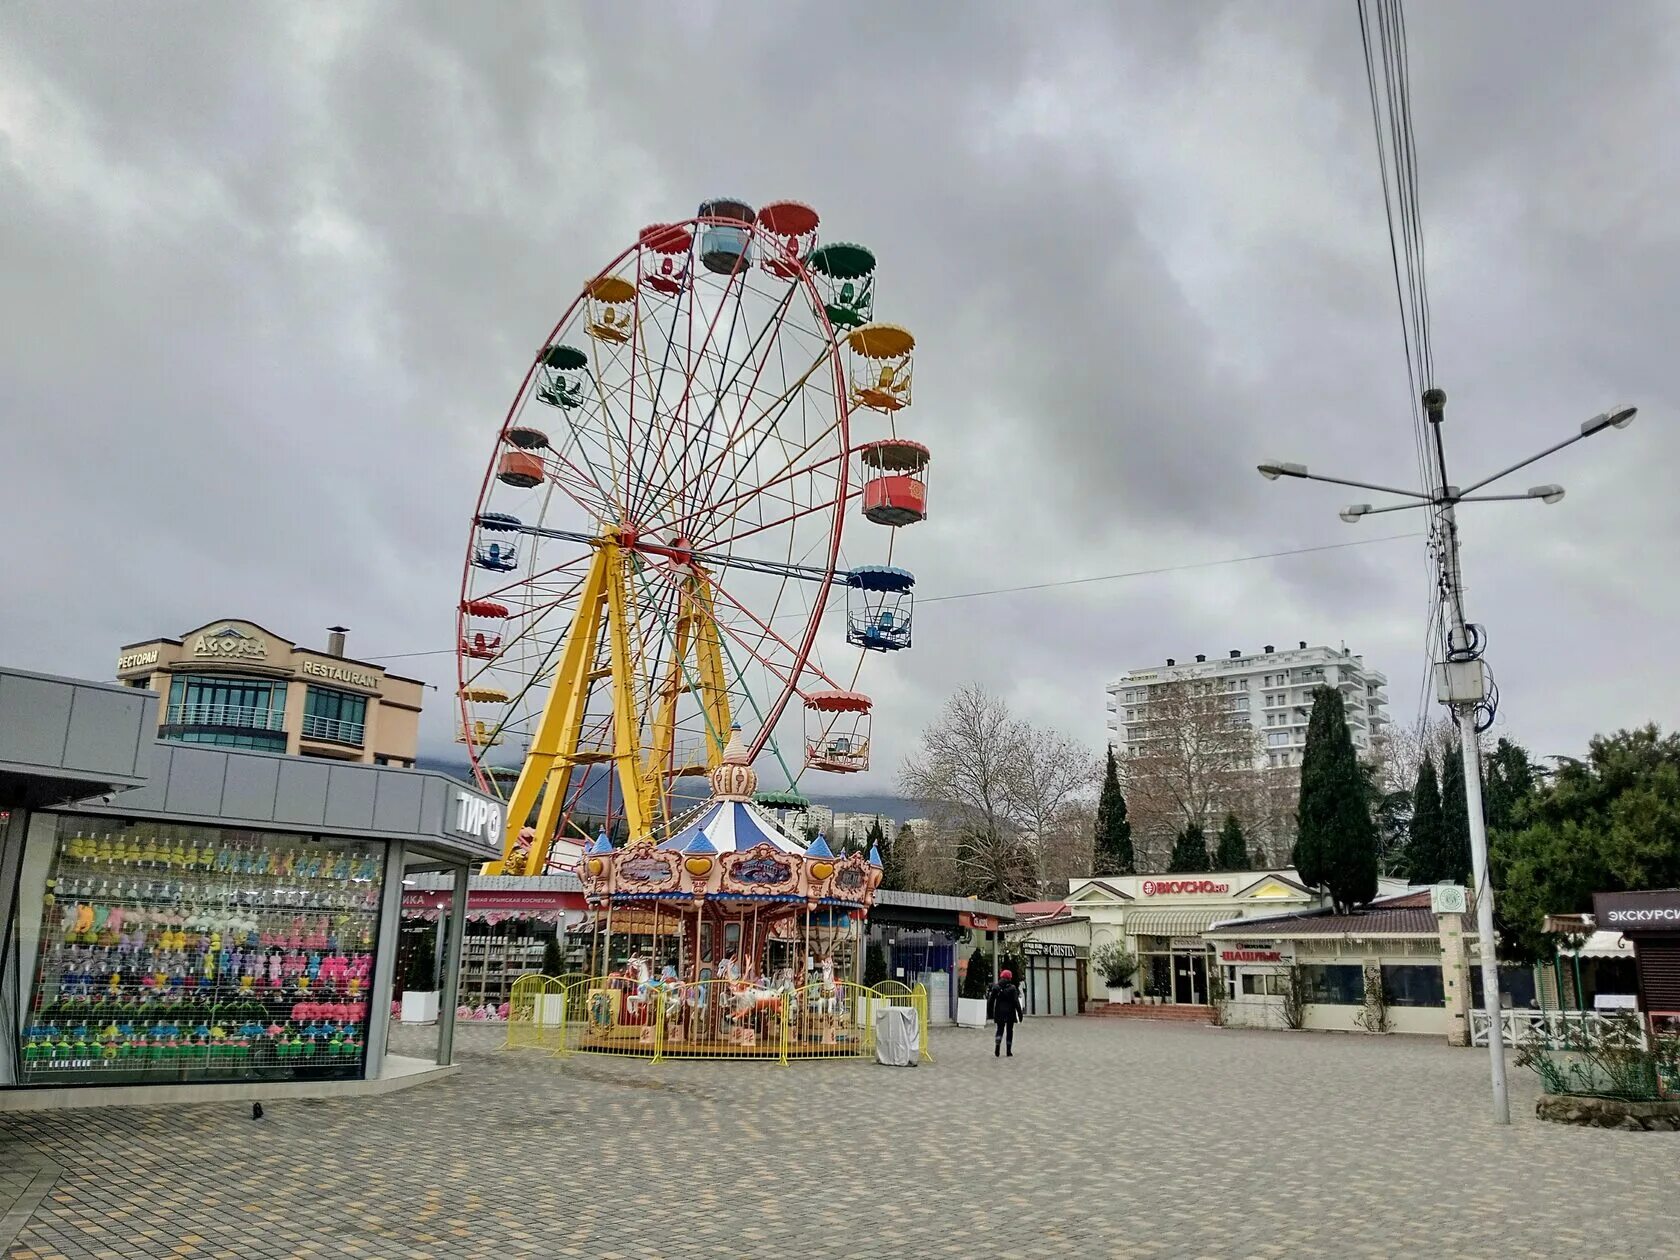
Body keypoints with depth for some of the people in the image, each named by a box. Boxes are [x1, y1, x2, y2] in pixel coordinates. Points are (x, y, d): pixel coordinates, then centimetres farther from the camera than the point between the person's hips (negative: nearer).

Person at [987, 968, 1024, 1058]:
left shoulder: (995, 987, 0)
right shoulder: (1012, 988, -9)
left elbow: (990, 1001, 1)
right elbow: (1016, 1002, -9)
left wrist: (990, 1013, 9)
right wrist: (1020, 1014, -2)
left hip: (999, 1013, 2)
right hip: (1010, 1013, -2)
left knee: (1000, 1030, 10)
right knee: (1009, 1031, 10)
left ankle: (996, 1052, -9)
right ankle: (1009, 1052, 12)